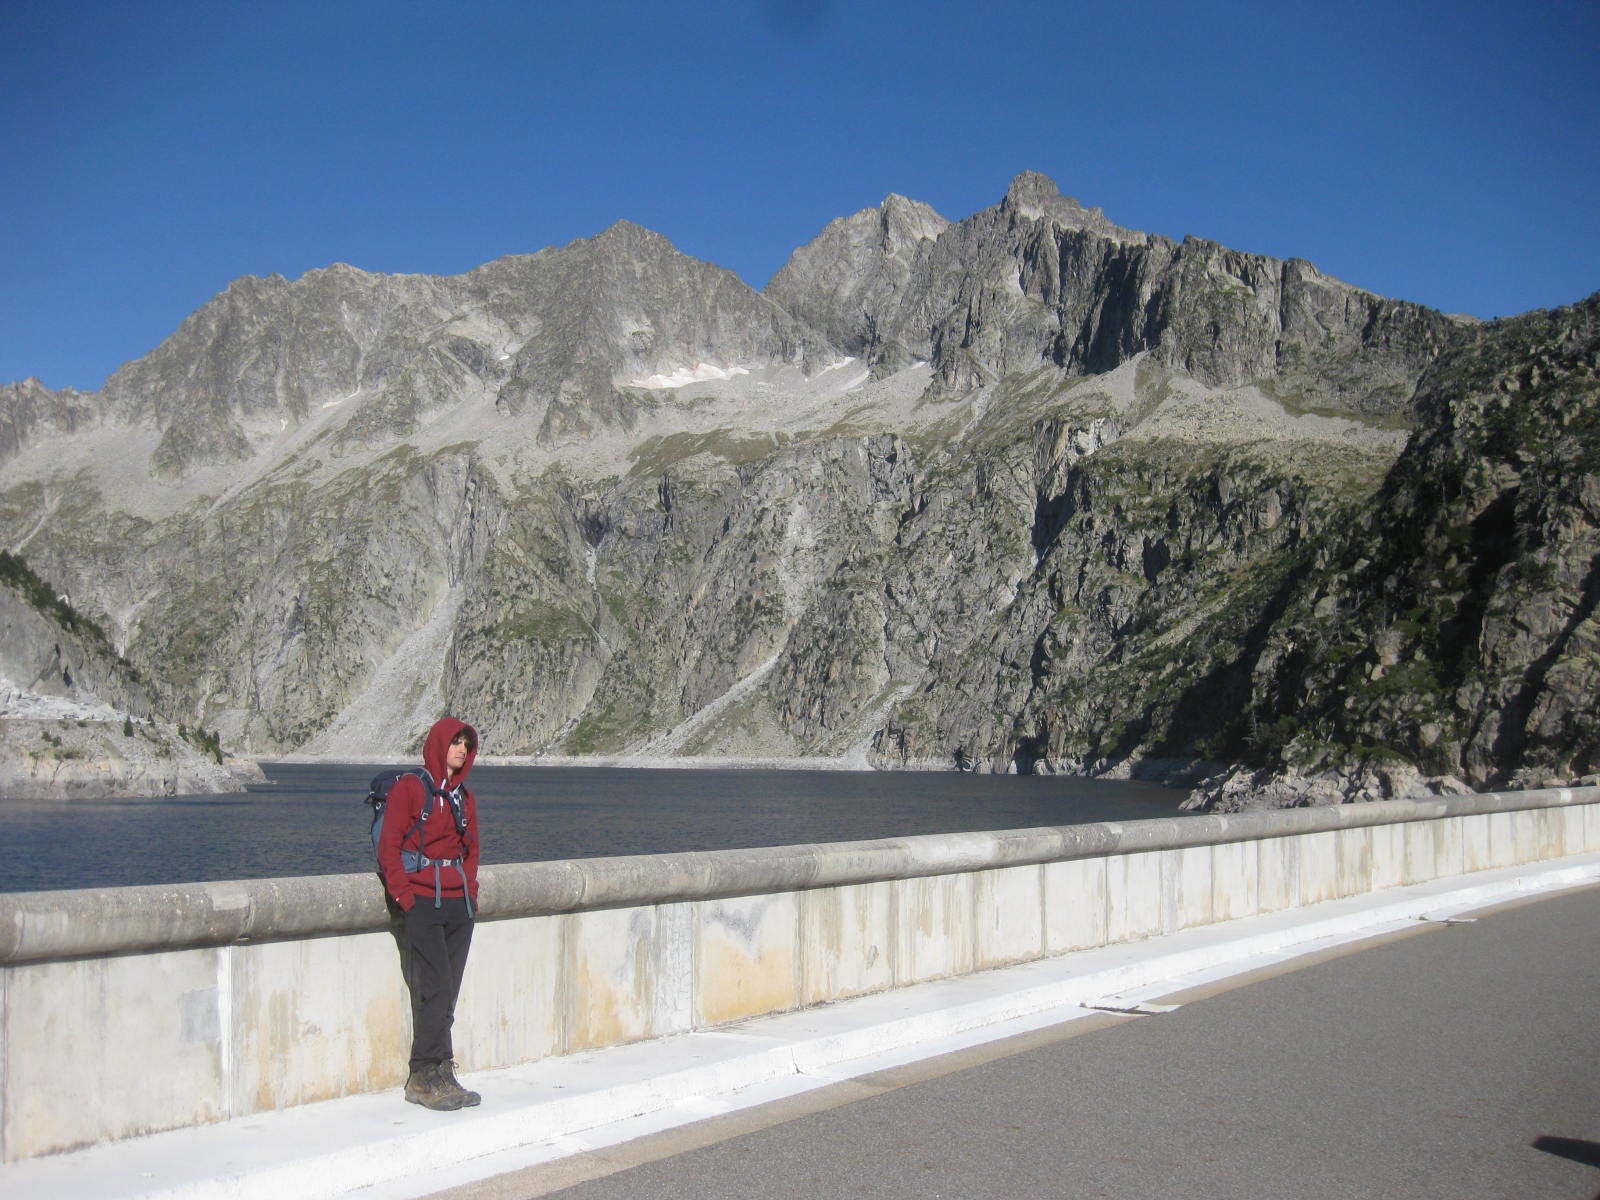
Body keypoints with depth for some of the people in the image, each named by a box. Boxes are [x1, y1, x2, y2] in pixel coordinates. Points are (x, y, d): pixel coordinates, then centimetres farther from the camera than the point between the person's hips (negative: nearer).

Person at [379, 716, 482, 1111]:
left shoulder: (464, 796, 16)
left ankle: (441, 1075, 11)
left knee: (447, 993, 6)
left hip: (459, 904, 6)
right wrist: (405, 896, -11)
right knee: (436, 988, -11)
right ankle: (424, 1077, -3)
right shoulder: (410, 788, -2)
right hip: (424, 901, -6)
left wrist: (470, 891, 11)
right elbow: (388, 847, -5)